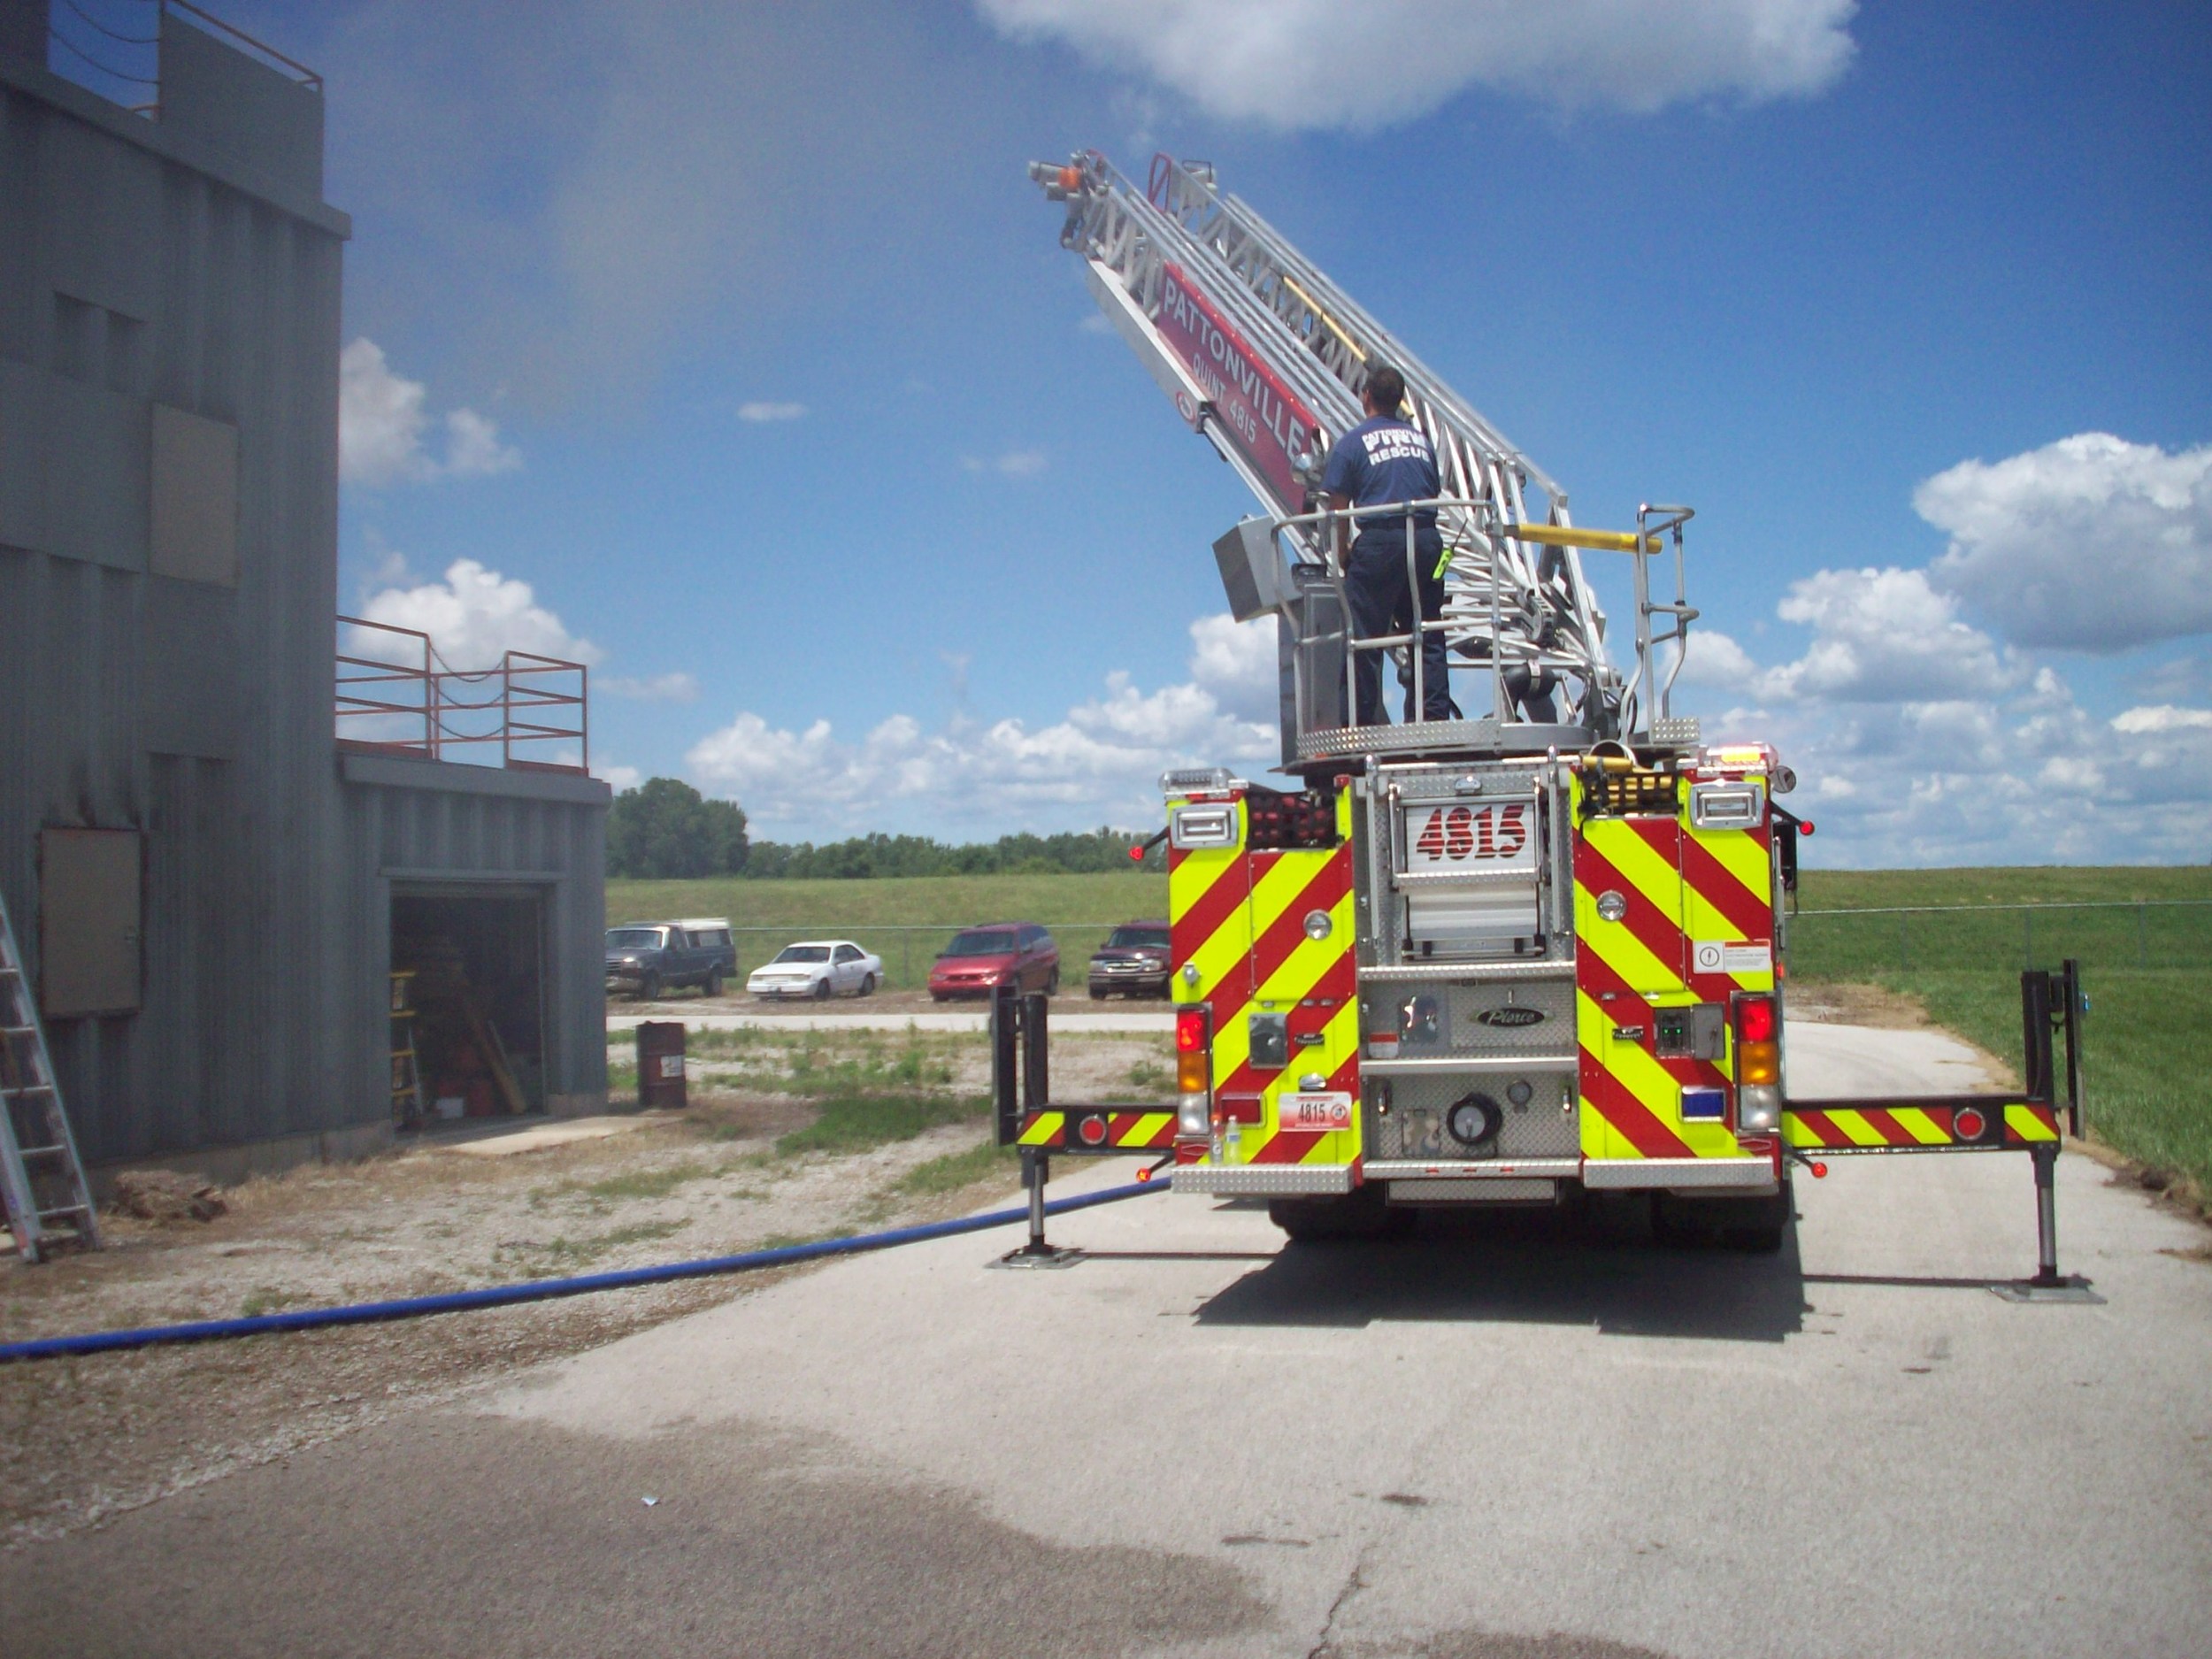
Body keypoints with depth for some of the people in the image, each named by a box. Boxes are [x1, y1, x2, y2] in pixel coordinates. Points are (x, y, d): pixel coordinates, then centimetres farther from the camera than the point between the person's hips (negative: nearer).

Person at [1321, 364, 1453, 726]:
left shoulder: (1352, 442, 2)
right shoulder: (1421, 439, 17)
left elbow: (1338, 509, -1)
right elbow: (1435, 494, 19)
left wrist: (1343, 558, 8)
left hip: (1379, 541, -5)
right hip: (1427, 540, 5)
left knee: (1365, 637, 0)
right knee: (1427, 636, 8)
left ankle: (1364, 721, 0)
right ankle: (1434, 716, 6)